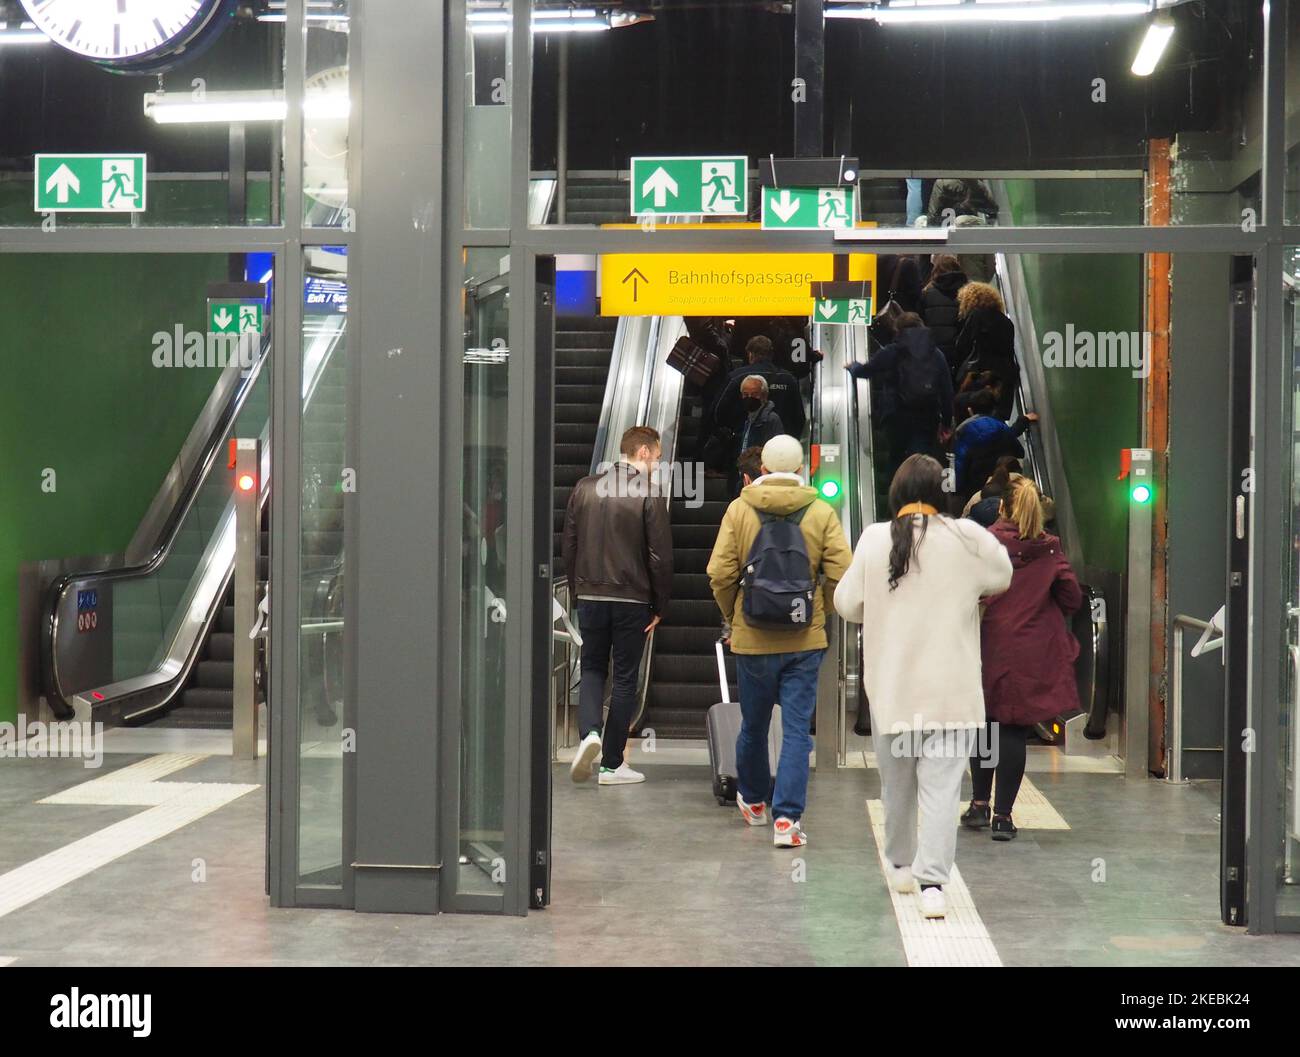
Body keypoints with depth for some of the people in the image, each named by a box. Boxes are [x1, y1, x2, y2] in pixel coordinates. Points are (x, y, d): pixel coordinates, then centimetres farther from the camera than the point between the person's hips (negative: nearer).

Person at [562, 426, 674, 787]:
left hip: (589, 597, 3)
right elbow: (661, 557, -10)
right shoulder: (648, 495, -10)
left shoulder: (584, 488, 4)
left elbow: (568, 545, 8)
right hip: (632, 600, -3)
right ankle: (612, 764, 10)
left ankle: (589, 733, -8)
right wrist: (659, 606, 0)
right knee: (625, 679, 6)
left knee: (592, 668, 18)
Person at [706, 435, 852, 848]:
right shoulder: (822, 512, -3)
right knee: (797, 728, 3)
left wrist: (731, 617, 9)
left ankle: (753, 799, 38)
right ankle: (787, 817, -4)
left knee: (753, 724, 17)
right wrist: (819, 612, 9)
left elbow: (720, 574, -8)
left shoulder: (739, 509, -4)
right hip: (805, 640, -1)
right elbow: (840, 576, -8)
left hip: (752, 638, 1)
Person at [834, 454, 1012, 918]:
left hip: (890, 686, 2)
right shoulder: (967, 539, -7)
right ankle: (932, 881, -11)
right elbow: (1002, 577, 12)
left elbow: (847, 604, 3)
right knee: (941, 786, -2)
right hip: (951, 689, -2)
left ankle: (900, 866, 34)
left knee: (896, 780, 18)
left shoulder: (873, 540, -6)